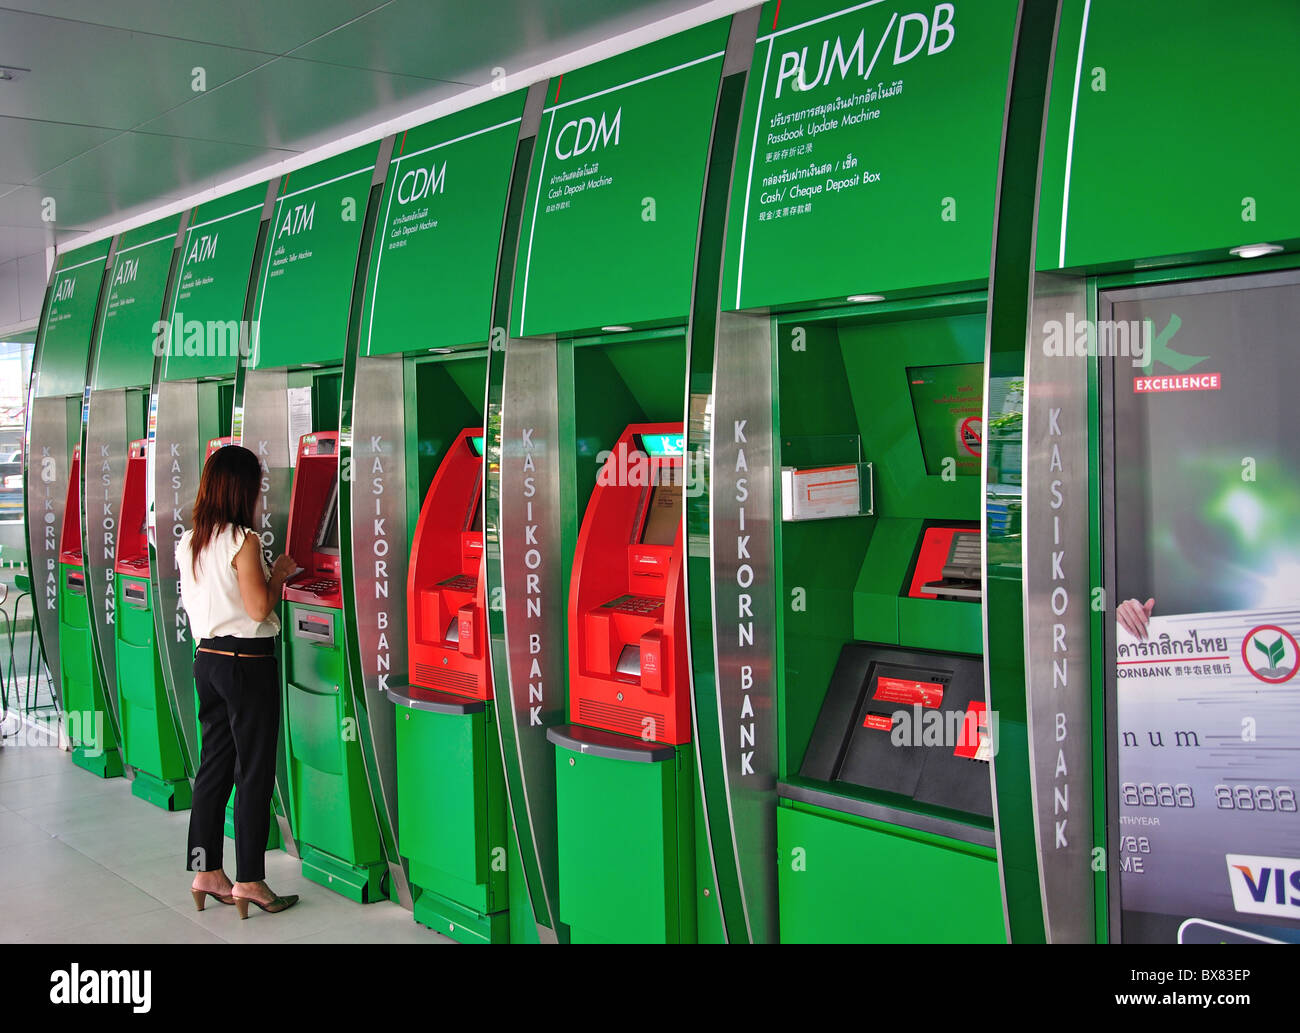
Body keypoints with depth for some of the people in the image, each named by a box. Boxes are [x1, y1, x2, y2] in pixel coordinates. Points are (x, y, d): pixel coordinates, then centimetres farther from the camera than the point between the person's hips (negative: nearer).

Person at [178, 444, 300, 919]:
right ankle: (249, 882, 7)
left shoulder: (189, 542, 8)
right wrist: (279, 574, -1)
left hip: (207, 659, 8)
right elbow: (259, 609, -18)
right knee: (254, 770, 1)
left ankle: (206, 872, 22)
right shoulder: (244, 541, -16)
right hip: (247, 662, -8)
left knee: (214, 763, 15)